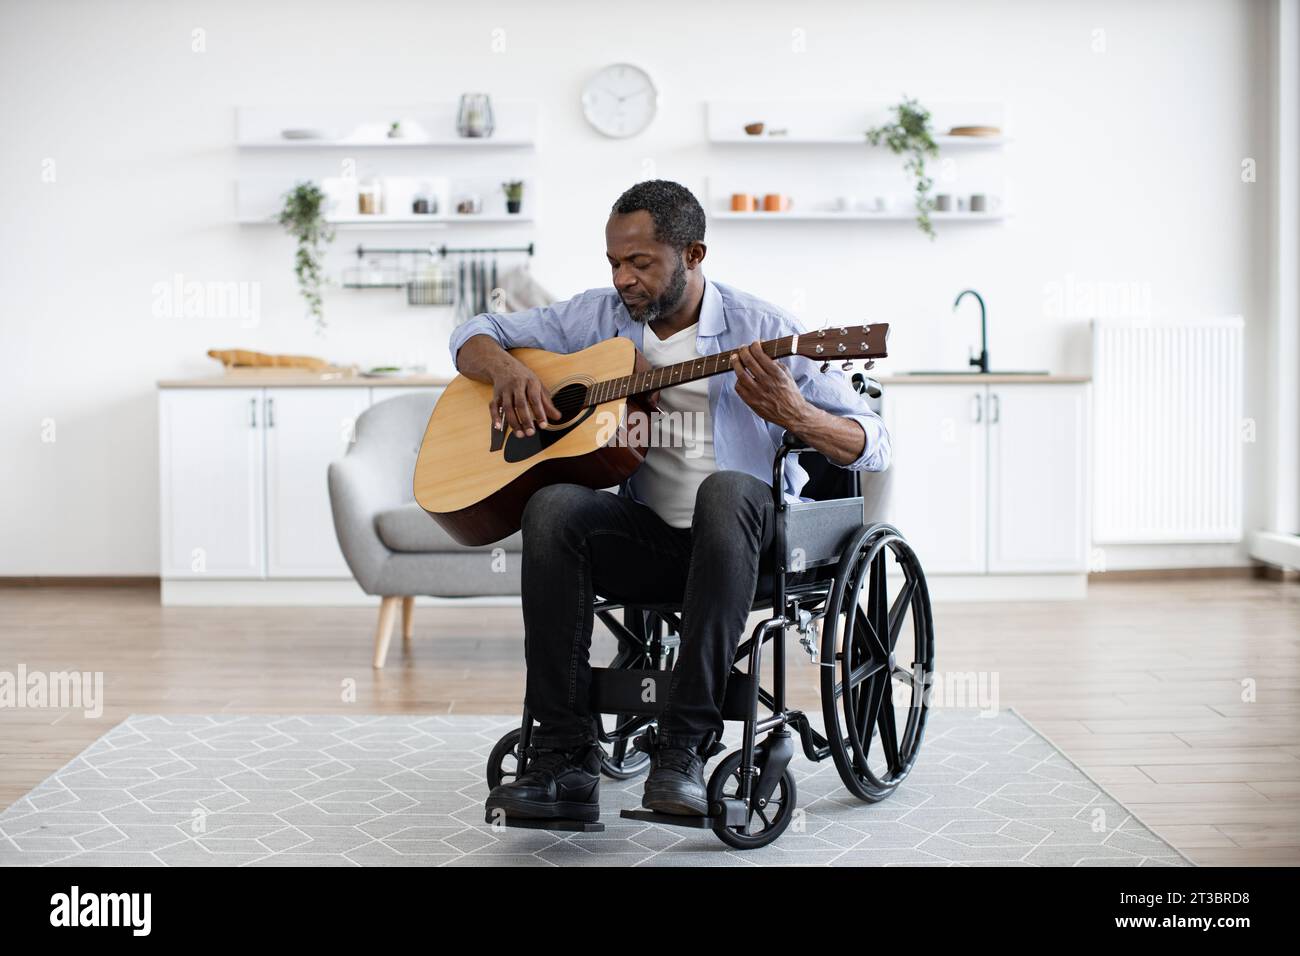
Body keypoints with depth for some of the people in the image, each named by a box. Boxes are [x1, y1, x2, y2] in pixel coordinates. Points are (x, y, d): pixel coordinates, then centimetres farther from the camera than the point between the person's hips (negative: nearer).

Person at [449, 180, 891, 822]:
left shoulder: (762, 332, -3)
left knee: (726, 488, -38)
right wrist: (505, 368, -5)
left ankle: (685, 745, -35)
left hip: (745, 540, -3)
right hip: (646, 539, 3)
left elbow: (873, 447, -6)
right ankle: (565, 758, -26)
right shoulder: (598, 318, 9)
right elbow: (475, 335, 19)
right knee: (553, 508, -28)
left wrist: (793, 414, -27)